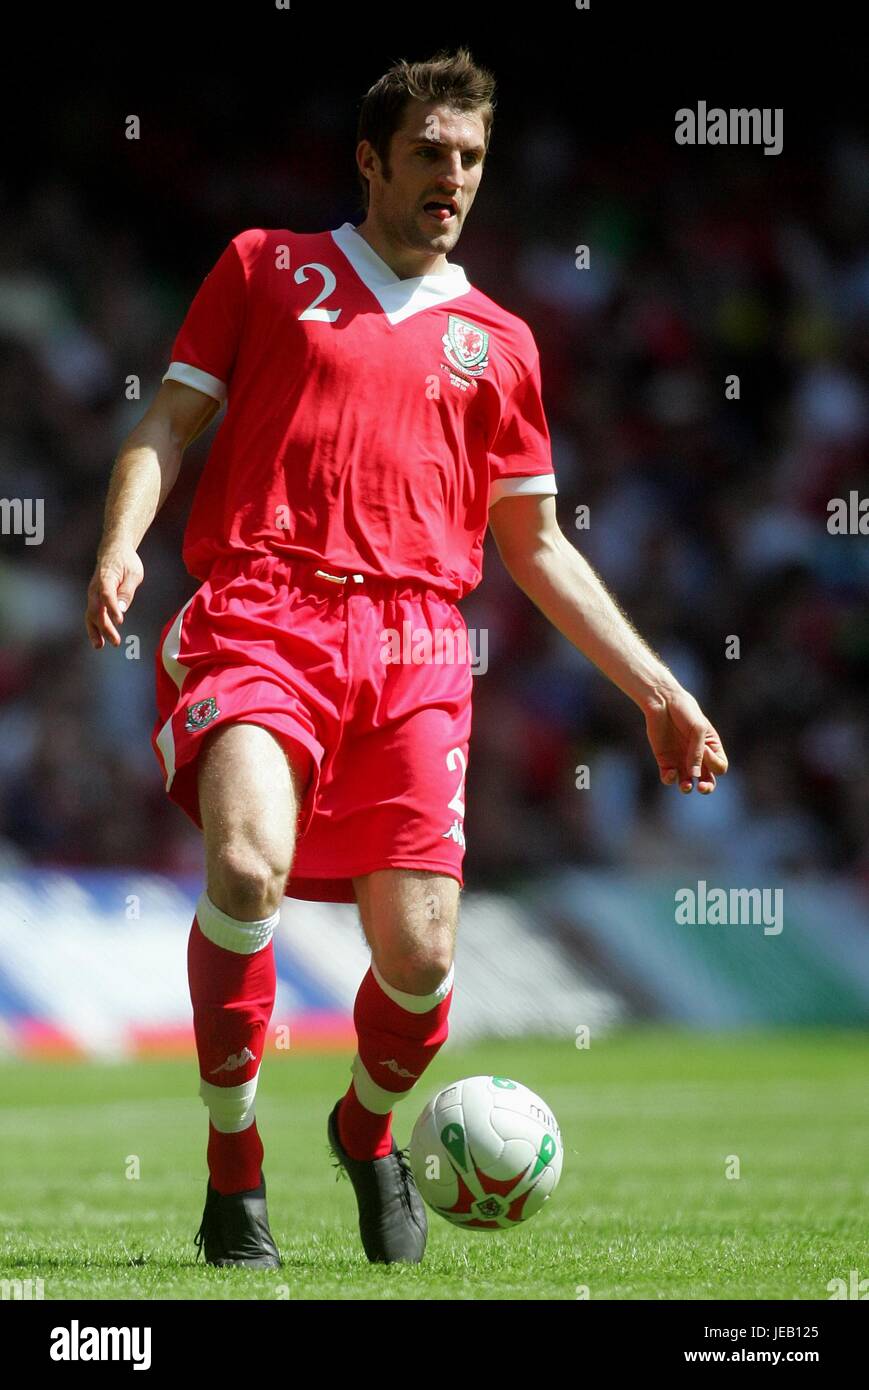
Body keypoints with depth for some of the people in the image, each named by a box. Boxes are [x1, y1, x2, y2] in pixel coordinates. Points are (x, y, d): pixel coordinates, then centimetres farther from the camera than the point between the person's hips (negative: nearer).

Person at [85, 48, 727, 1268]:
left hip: (413, 641, 3)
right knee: (249, 864, -29)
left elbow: (536, 546, 26)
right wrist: (121, 540, -8)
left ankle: (369, 1131, 25)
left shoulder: (495, 340, 21)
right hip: (259, 613, -3)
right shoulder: (267, 267, 16)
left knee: (420, 953, -9)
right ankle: (232, 1174, -12)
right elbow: (170, 421, 12)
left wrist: (654, 687, 20)